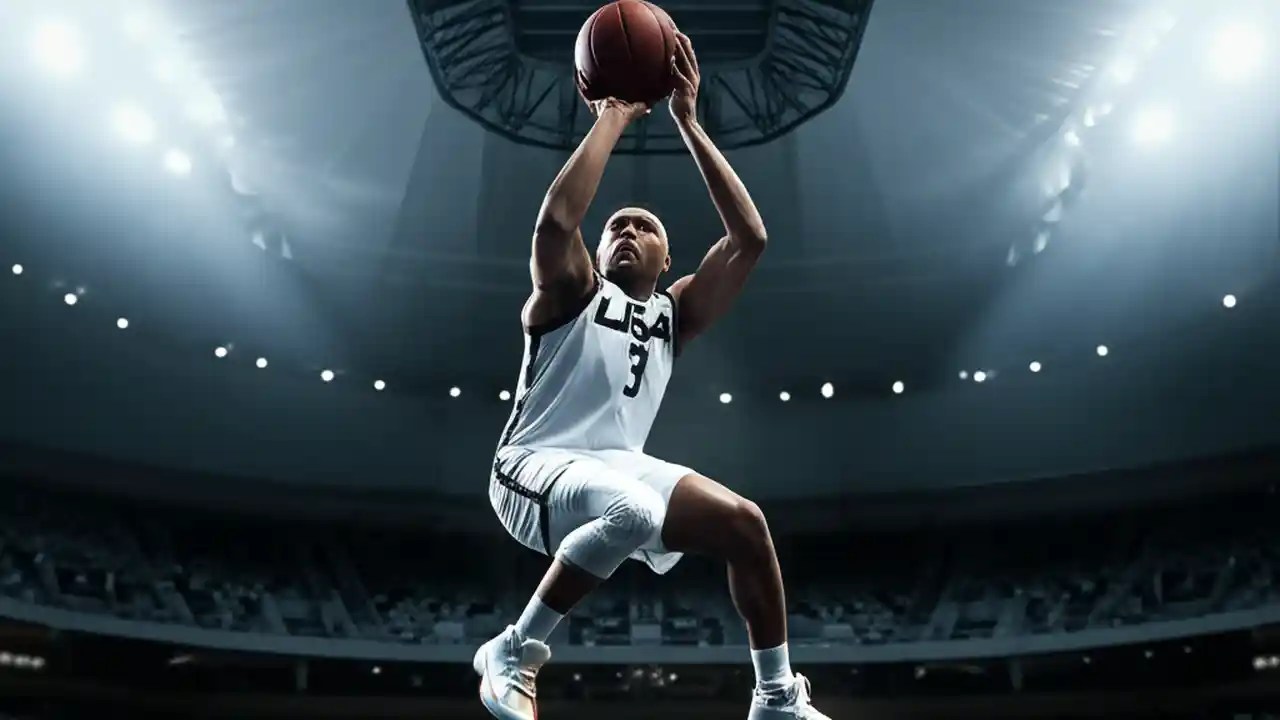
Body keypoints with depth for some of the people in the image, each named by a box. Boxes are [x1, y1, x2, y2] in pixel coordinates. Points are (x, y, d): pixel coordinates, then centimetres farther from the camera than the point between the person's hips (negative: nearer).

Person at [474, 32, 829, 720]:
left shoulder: (674, 313, 16)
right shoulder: (570, 295, 5)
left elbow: (749, 238, 4)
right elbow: (556, 221, -20)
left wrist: (688, 121, 2)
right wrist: (612, 119, -10)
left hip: (622, 466, 6)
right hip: (535, 464, -6)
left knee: (744, 522, -6)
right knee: (629, 512, -36)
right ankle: (513, 654, -16)